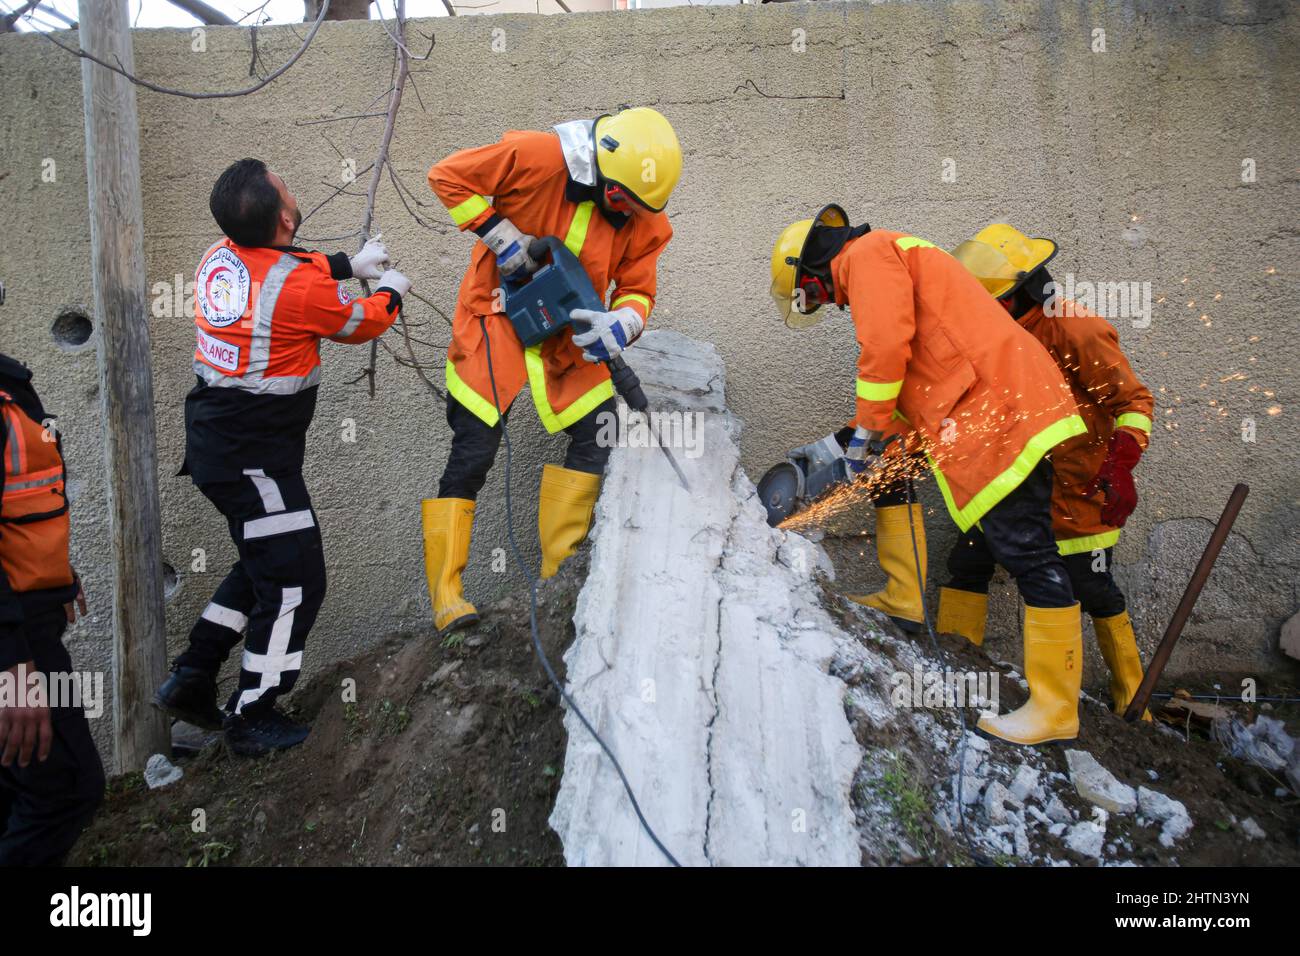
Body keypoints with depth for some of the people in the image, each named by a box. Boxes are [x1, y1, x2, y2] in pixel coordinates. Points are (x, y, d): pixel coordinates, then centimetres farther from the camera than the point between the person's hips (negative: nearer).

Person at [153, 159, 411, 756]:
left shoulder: (219, 257, 3)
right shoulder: (302, 283, -20)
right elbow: (359, 325, -2)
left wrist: (350, 264, 30)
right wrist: (392, 292, 18)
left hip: (214, 439, 9)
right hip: (256, 458, -9)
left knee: (265, 565, 22)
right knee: (295, 582, 3)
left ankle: (191, 680, 28)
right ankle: (250, 719, 15)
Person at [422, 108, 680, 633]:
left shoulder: (642, 219, -5)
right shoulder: (538, 156, -19)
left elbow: (637, 289, -1)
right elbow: (448, 176, -14)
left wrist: (621, 325, -24)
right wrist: (502, 236, -20)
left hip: (568, 332, 5)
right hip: (496, 318, -5)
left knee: (597, 436, -1)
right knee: (471, 454, -8)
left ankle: (560, 568, 14)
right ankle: (446, 595, 0)